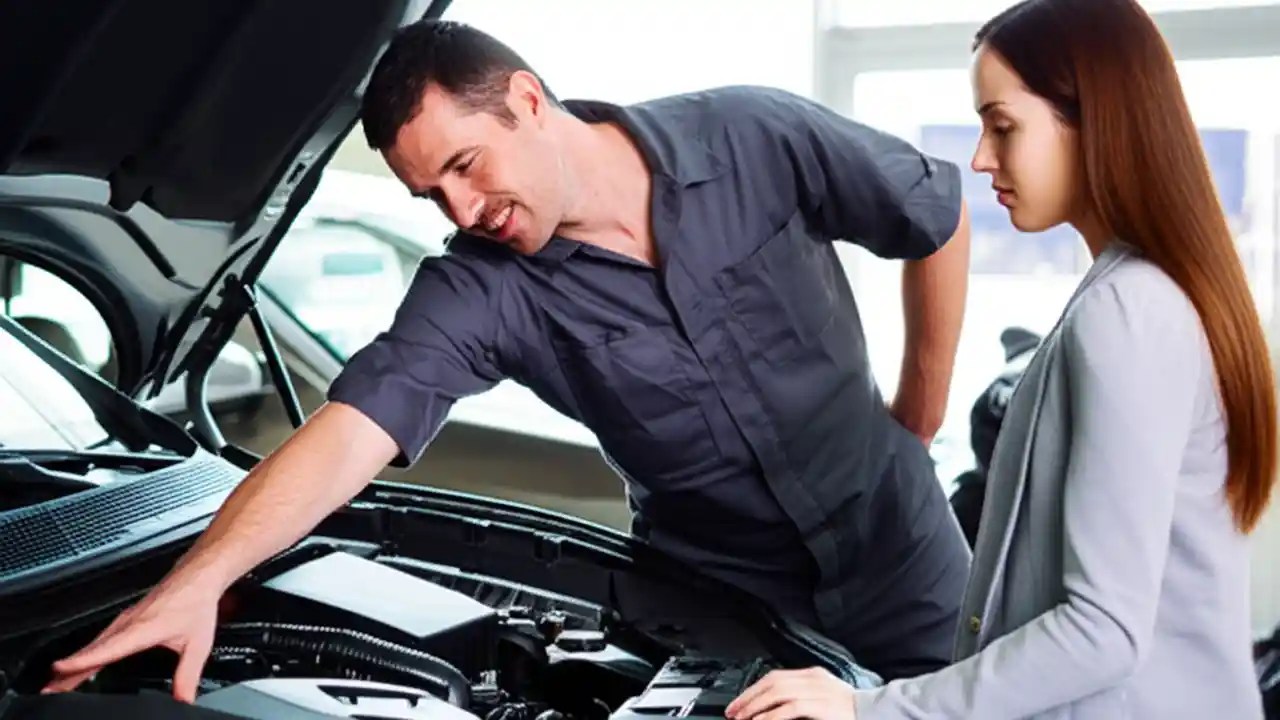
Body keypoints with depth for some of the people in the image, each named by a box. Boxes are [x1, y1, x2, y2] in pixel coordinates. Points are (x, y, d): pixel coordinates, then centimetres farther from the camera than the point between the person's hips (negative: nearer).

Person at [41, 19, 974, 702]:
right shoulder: (478, 292, -16)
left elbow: (942, 217, -4)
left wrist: (917, 423, 0)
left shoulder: (754, 137, -18)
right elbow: (349, 431, -27)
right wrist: (196, 581, -42)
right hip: (724, 609, 0)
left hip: (906, 574, 1)